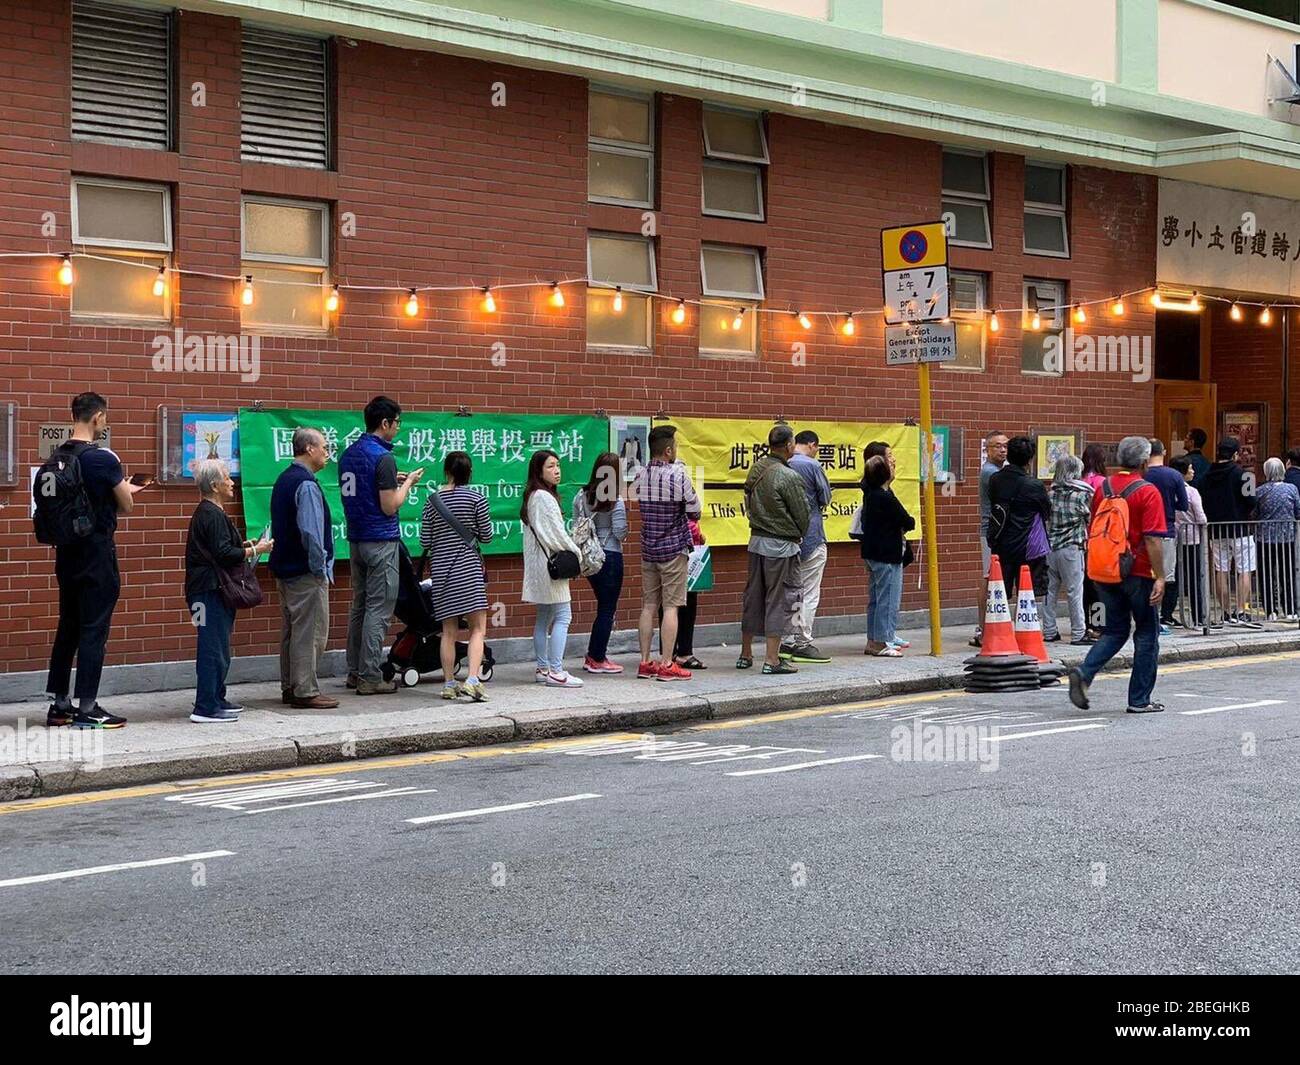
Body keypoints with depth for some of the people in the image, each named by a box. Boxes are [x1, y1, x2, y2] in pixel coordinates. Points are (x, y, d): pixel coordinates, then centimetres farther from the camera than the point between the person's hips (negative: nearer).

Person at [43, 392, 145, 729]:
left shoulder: (58, 456, 6)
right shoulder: (103, 458, -15)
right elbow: (126, 506, -8)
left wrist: (120, 489, 22)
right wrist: (123, 492, 15)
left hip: (66, 550, 7)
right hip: (97, 551, -7)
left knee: (68, 626, 13)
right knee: (94, 629, -2)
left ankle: (59, 705, 17)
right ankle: (86, 708, 0)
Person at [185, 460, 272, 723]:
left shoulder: (205, 513, 17)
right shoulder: (214, 516, -16)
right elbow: (224, 554, -21)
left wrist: (243, 546, 16)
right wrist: (254, 550, -12)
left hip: (209, 590, 11)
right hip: (211, 590, -11)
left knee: (217, 648, 16)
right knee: (214, 649, -9)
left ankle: (216, 700, 24)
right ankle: (206, 708, -8)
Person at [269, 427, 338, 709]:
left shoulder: (284, 479, 13)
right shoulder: (306, 484, -18)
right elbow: (310, 531, -24)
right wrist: (321, 568, -15)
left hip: (285, 569, 10)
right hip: (305, 572, -10)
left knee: (291, 631, 15)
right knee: (310, 632, -4)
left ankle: (289, 688, 21)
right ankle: (306, 691, -1)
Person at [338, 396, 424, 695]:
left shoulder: (348, 454, 10)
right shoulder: (383, 457, -16)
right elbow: (390, 507, -17)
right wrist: (408, 483, -2)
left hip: (356, 538, 8)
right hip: (381, 541, -8)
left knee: (359, 605, 14)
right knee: (378, 609, -4)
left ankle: (354, 671, 18)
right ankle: (370, 678, -3)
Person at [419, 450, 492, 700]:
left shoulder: (432, 500, 3)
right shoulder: (476, 498, -4)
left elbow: (425, 542, 4)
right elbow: (486, 536, 0)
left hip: (441, 568, 3)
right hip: (469, 567, -3)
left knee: (449, 630, 10)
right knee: (478, 628, -2)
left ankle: (449, 684, 11)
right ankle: (473, 679, -18)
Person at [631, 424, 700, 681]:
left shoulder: (640, 476, 1)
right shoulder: (678, 475, -14)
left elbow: (638, 508, 10)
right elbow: (695, 513, -8)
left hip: (648, 549, 5)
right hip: (674, 549, -5)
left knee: (648, 605, 9)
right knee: (671, 607, -2)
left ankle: (645, 662, 12)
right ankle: (666, 665, -2)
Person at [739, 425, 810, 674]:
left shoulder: (755, 470, 2)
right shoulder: (789, 477, -18)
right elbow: (802, 513, -9)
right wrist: (800, 536, 10)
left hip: (756, 540, 7)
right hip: (781, 545, -7)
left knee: (753, 597, 15)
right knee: (779, 600, 0)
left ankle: (746, 654, 24)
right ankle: (771, 660, 0)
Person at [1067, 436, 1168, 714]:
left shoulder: (1102, 489, 6)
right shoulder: (1147, 492, -12)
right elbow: (1153, 540, -17)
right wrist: (1159, 577, -14)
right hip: (1138, 573, -5)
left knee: (1115, 631, 15)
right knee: (1146, 634, 8)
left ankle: (1084, 672, -8)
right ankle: (1139, 700, 10)